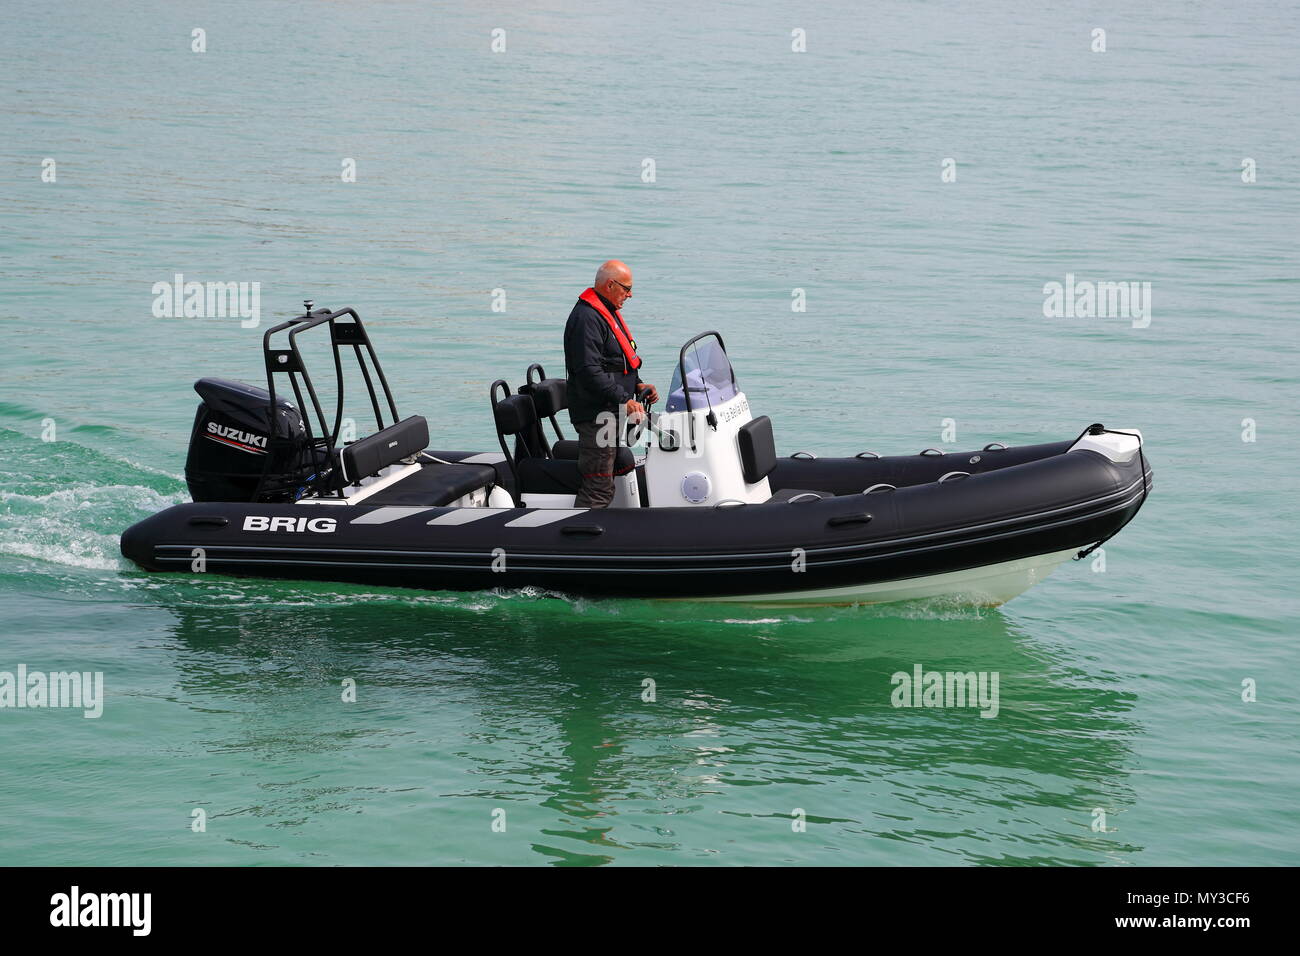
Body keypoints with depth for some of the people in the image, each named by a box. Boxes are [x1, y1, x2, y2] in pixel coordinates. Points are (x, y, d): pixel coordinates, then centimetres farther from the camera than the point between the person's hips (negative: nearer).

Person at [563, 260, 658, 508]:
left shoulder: (608, 313, 19)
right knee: (599, 487, -14)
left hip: (612, 413, 11)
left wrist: (638, 385, 13)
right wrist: (625, 399, -23)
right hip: (597, 414, -11)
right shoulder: (586, 318, -16)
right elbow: (590, 371, -24)